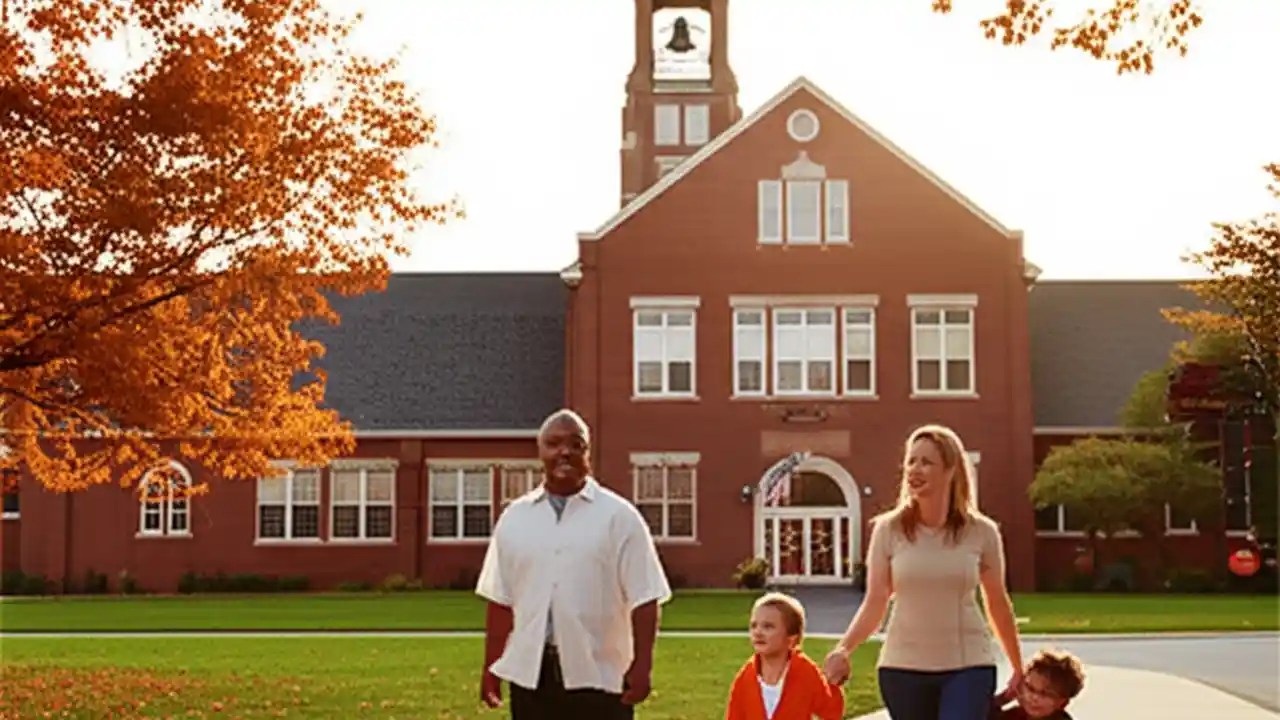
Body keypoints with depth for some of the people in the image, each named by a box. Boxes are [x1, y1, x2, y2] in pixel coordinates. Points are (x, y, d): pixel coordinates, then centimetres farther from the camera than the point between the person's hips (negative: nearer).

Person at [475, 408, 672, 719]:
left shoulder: (619, 516, -3)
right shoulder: (514, 518, 7)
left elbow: (643, 598, -5)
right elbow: (500, 598, 10)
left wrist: (642, 664, -12)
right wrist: (490, 667, 8)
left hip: (600, 673, -3)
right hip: (531, 671, 3)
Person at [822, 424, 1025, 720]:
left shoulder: (980, 532, -2)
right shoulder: (889, 529, -2)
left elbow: (998, 602, 9)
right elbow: (875, 602, 0)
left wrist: (1019, 668, 14)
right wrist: (843, 649, -17)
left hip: (968, 666, -1)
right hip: (903, 667, 1)